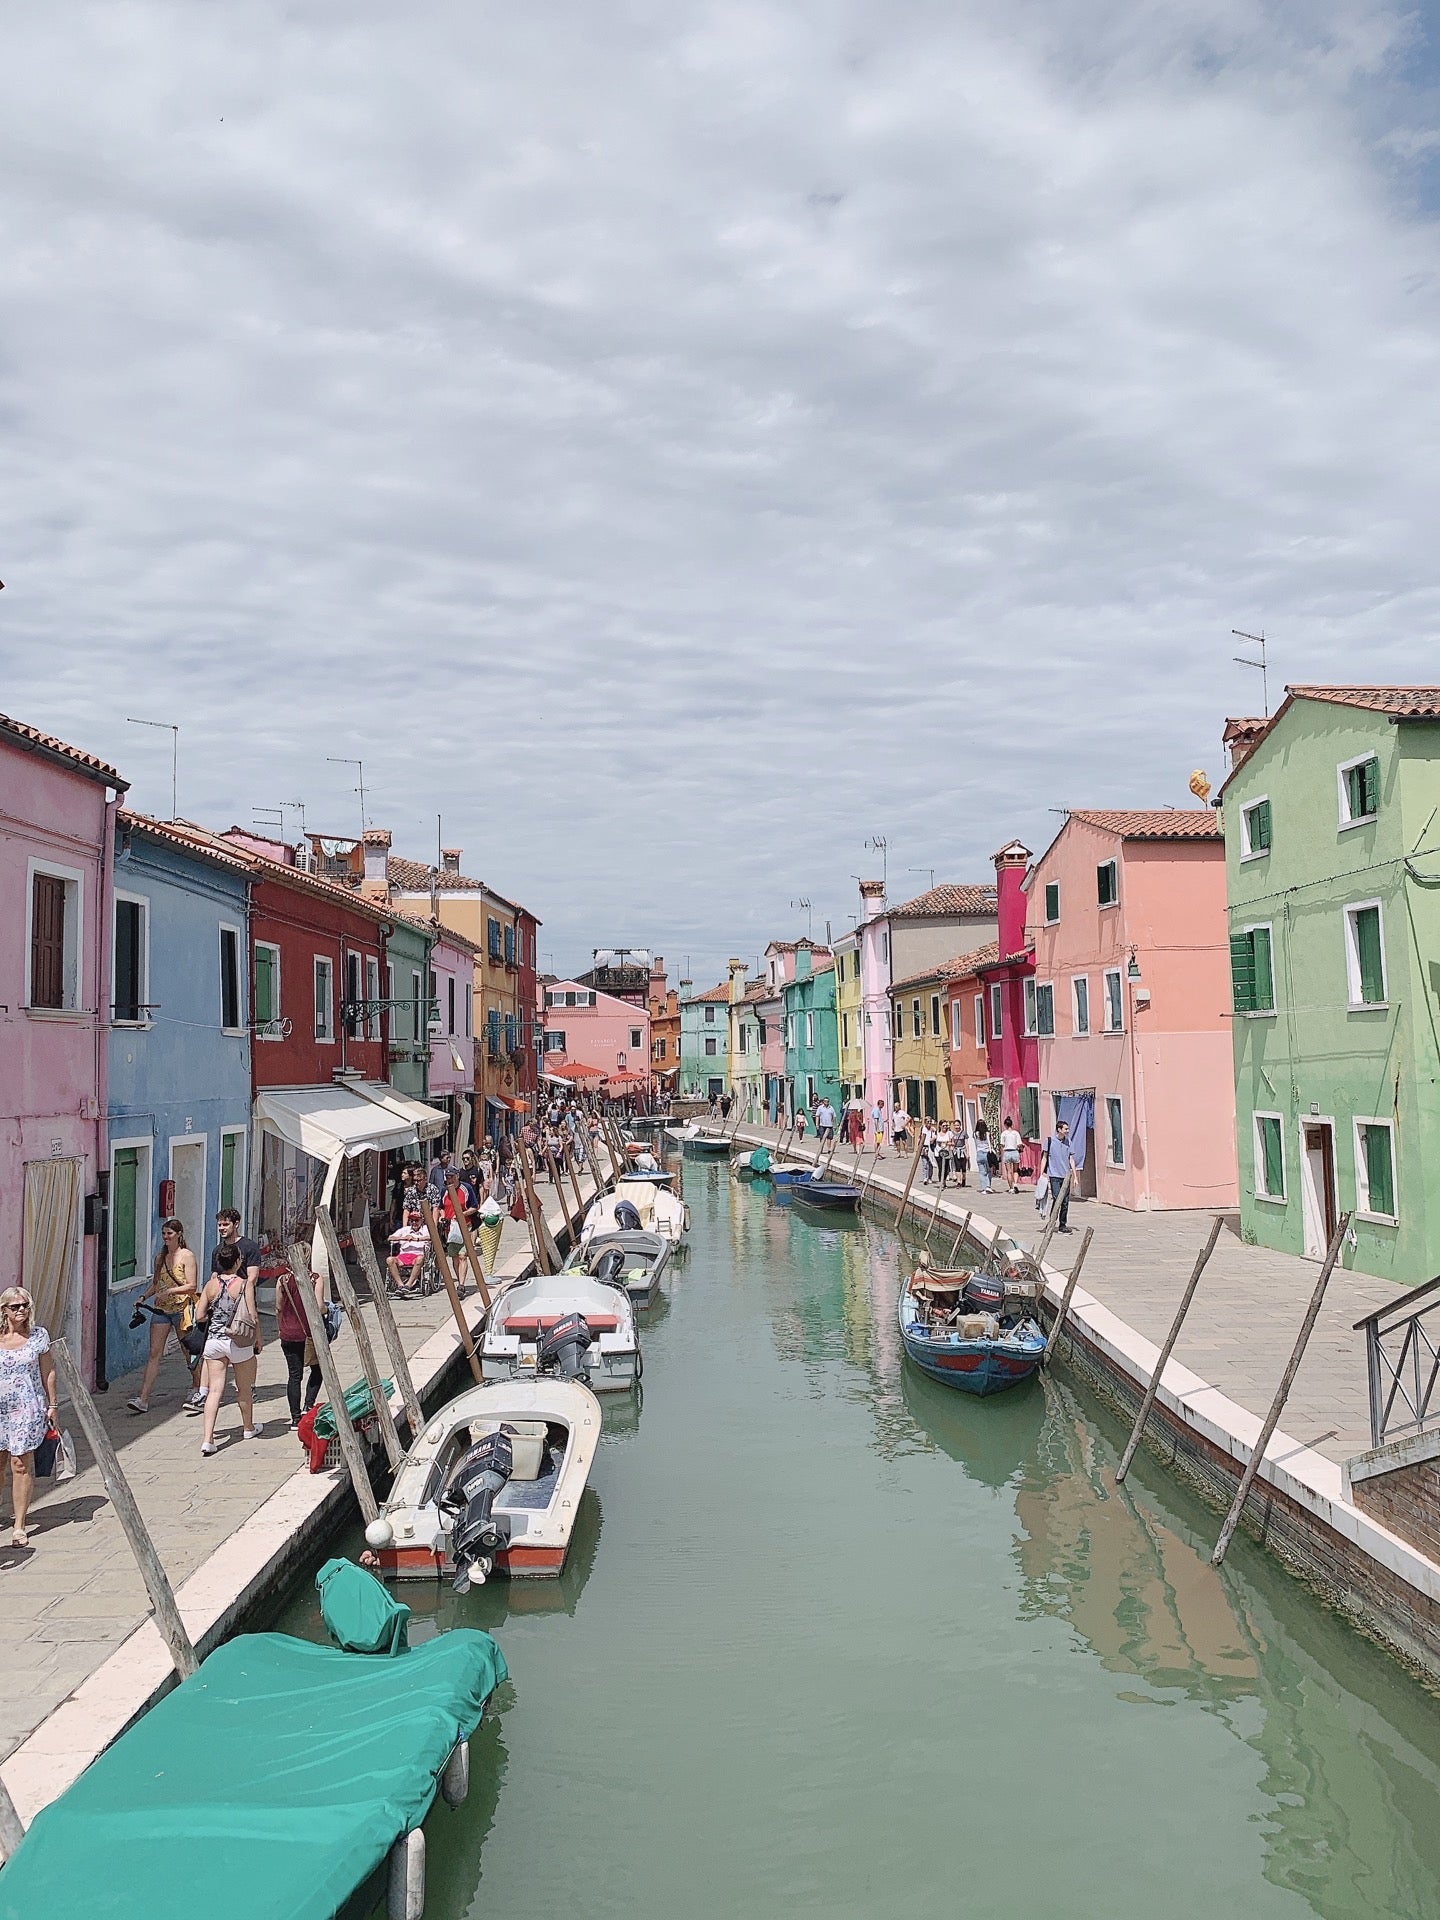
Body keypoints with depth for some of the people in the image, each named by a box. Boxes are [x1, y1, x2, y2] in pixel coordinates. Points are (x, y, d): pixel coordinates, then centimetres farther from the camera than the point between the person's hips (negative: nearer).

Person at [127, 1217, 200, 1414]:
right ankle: (143, 1399, -9)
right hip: (160, 1309, 5)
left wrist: (170, 1291, -23)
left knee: (188, 1350, 10)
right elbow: (155, 1283, 20)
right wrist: (143, 1297, 4)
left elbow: (192, 1286, -13)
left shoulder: (186, 1256, -8)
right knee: (154, 1353, -4)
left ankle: (197, 1386, 32)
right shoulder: (160, 1257, 11)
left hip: (181, 1308, -5)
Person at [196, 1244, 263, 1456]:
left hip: (213, 1341, 3)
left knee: (215, 1390, 1)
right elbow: (253, 1316, -11)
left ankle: (208, 1439, -9)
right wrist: (259, 1336, 5)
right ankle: (248, 1428, 34)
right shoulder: (245, 1284, -11)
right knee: (244, 1388, 16)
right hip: (239, 1342, -3)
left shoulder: (211, 1285, -1)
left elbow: (199, 1316, 1)